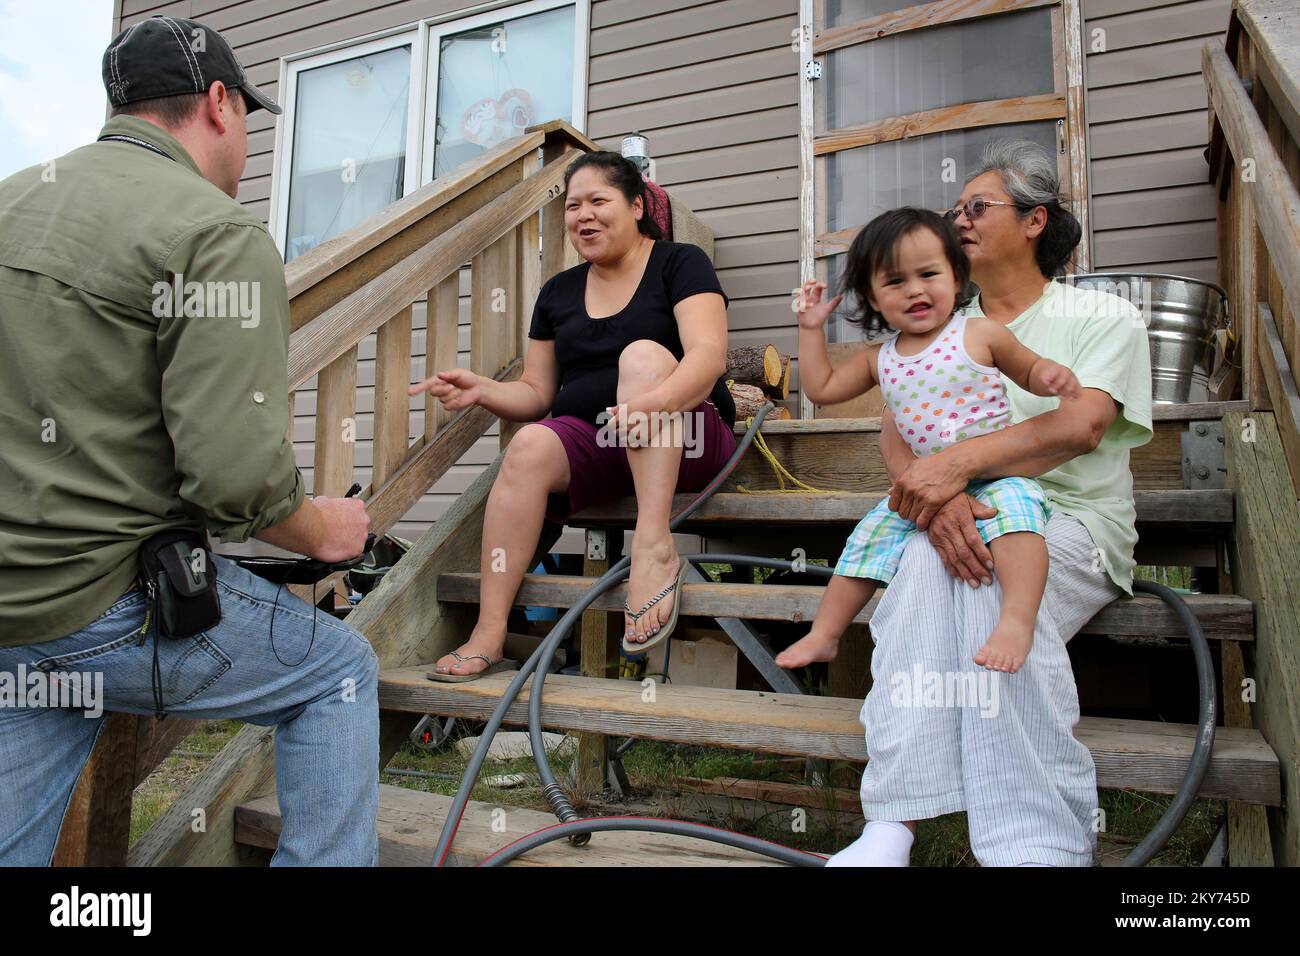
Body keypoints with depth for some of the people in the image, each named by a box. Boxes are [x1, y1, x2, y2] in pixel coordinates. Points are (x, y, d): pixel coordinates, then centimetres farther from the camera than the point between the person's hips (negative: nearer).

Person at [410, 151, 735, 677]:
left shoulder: (679, 263, 1)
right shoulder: (558, 291, 15)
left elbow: (708, 353, -16)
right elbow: (537, 394, 15)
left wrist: (657, 401, -37)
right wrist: (483, 390, -7)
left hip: (684, 441, -3)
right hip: (588, 443, 4)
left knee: (642, 354, -30)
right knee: (529, 447, -28)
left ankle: (653, 545, -39)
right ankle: (489, 632, -29)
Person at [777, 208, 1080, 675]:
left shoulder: (981, 334, -4)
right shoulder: (879, 358, 7)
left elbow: (1028, 371, 9)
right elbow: (821, 387, 16)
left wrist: (1052, 374, -14)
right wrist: (811, 328, 13)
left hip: (997, 475, -4)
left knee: (1014, 506, -35)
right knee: (871, 533, 2)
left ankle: (1017, 622, -45)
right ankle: (823, 636, 12)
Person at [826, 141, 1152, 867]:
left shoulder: (1104, 317, 8)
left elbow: (1079, 426, -12)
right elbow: (896, 432, 2)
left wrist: (959, 463, -27)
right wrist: (934, 494, -22)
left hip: (1069, 524, -2)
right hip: (963, 517, 2)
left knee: (994, 575, -37)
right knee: (928, 559, -35)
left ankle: (1035, 844, -35)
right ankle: (896, 823, -38)